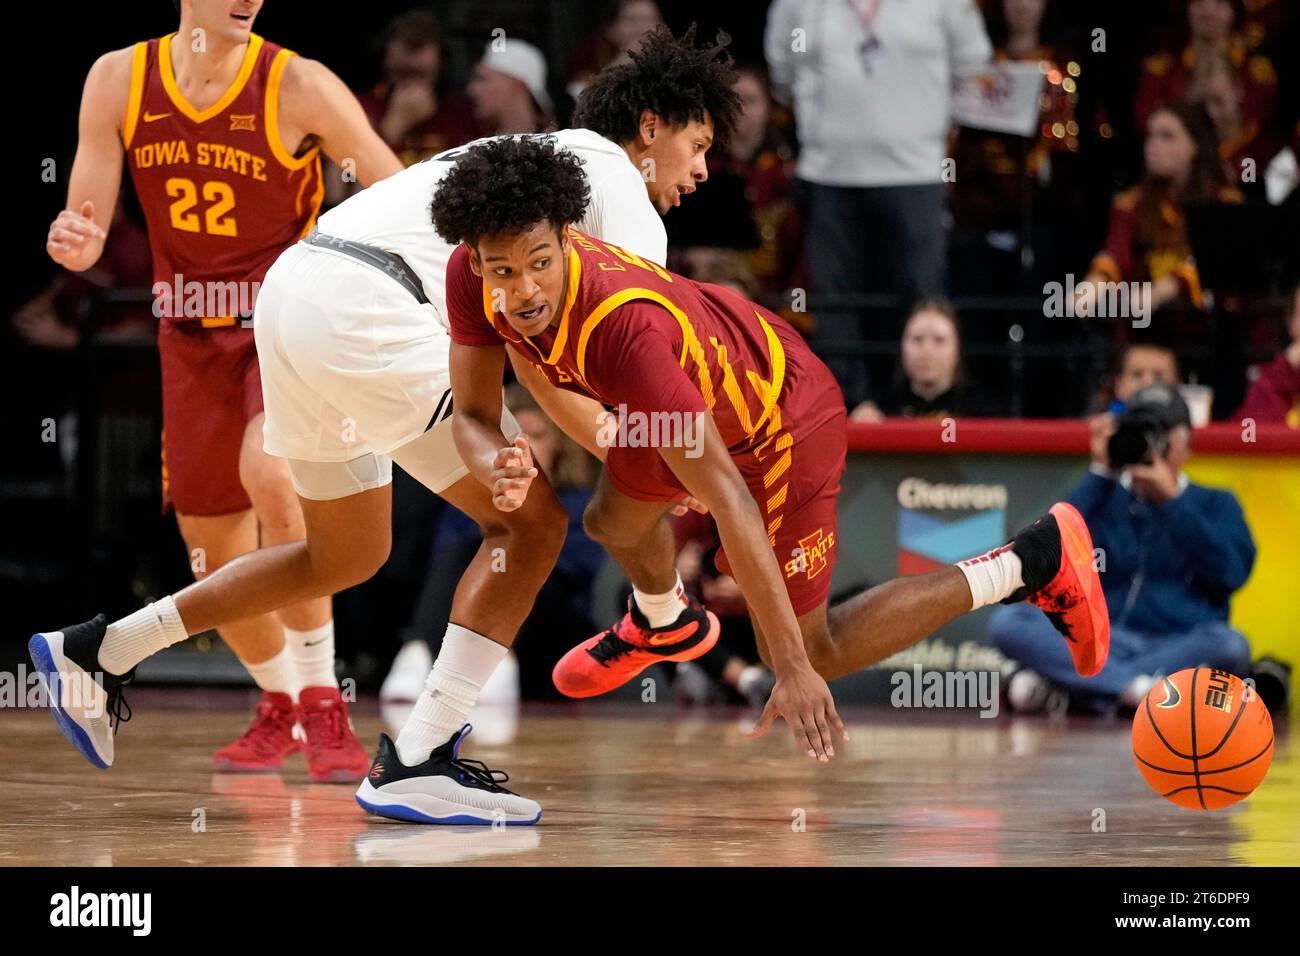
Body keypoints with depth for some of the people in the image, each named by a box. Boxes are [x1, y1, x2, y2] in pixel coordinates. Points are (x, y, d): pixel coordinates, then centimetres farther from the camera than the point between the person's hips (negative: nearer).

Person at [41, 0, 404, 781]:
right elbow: (86, 234, -2)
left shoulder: (298, 86, -16)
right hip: (193, 333, 4)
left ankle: (324, 705, -22)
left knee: (268, 471, -32)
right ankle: (280, 706, 38)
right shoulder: (118, 81, -6)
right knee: (213, 548, 9)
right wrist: (74, 244, -26)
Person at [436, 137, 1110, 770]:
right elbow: (472, 414, -10)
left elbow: (728, 501, -44)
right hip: (698, 400, 7)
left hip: (781, 418, -7)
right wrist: (500, 471, -36)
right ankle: (662, 625, 64)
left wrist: (794, 669, -44)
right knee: (612, 521, 28)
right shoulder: (471, 276, -25)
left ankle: (1037, 561, 10)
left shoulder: (629, 332, -44)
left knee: (805, 655, 3)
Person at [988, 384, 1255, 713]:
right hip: (1099, 647, 1)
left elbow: (1230, 574, -4)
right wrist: (1100, 473, 1)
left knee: (1230, 644, -37)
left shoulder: (1216, 505, 16)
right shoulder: (1106, 498, 19)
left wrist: (1171, 499, -4)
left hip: (1179, 646, -1)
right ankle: (1135, 685, -34)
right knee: (1006, 621, -22)